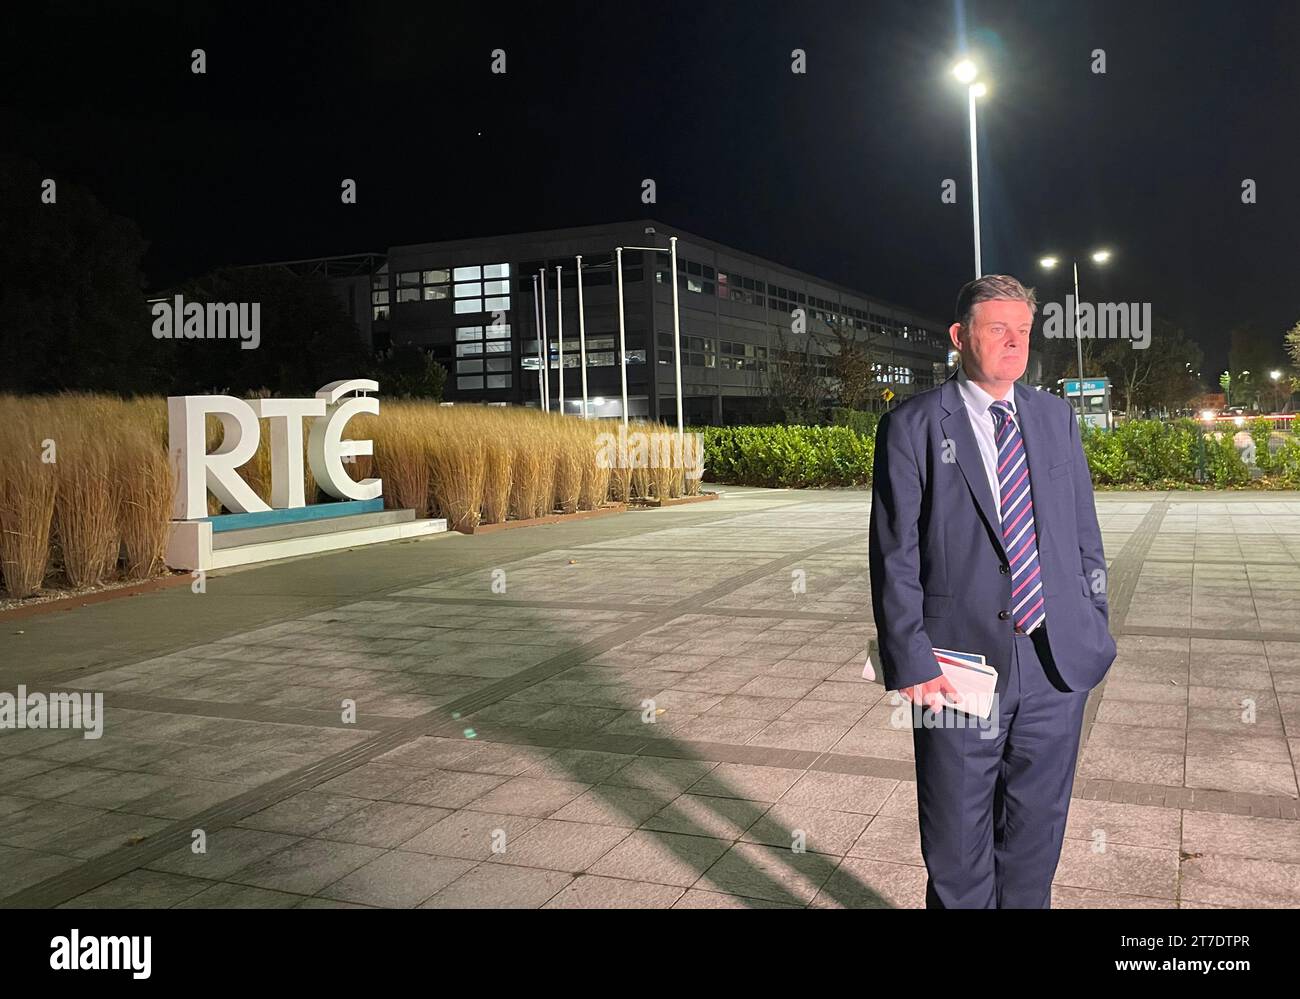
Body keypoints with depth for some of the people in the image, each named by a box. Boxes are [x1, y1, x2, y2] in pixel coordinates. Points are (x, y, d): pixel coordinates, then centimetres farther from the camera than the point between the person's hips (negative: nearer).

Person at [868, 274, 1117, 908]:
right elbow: (894, 560, -8)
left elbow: (1084, 533, 13)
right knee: (958, 847, 9)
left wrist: (1096, 626, 7)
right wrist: (912, 663, -13)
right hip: (962, 666, -4)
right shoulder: (912, 428, -6)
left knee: (1036, 831, 17)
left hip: (1057, 664, 4)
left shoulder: (1056, 417, 9)